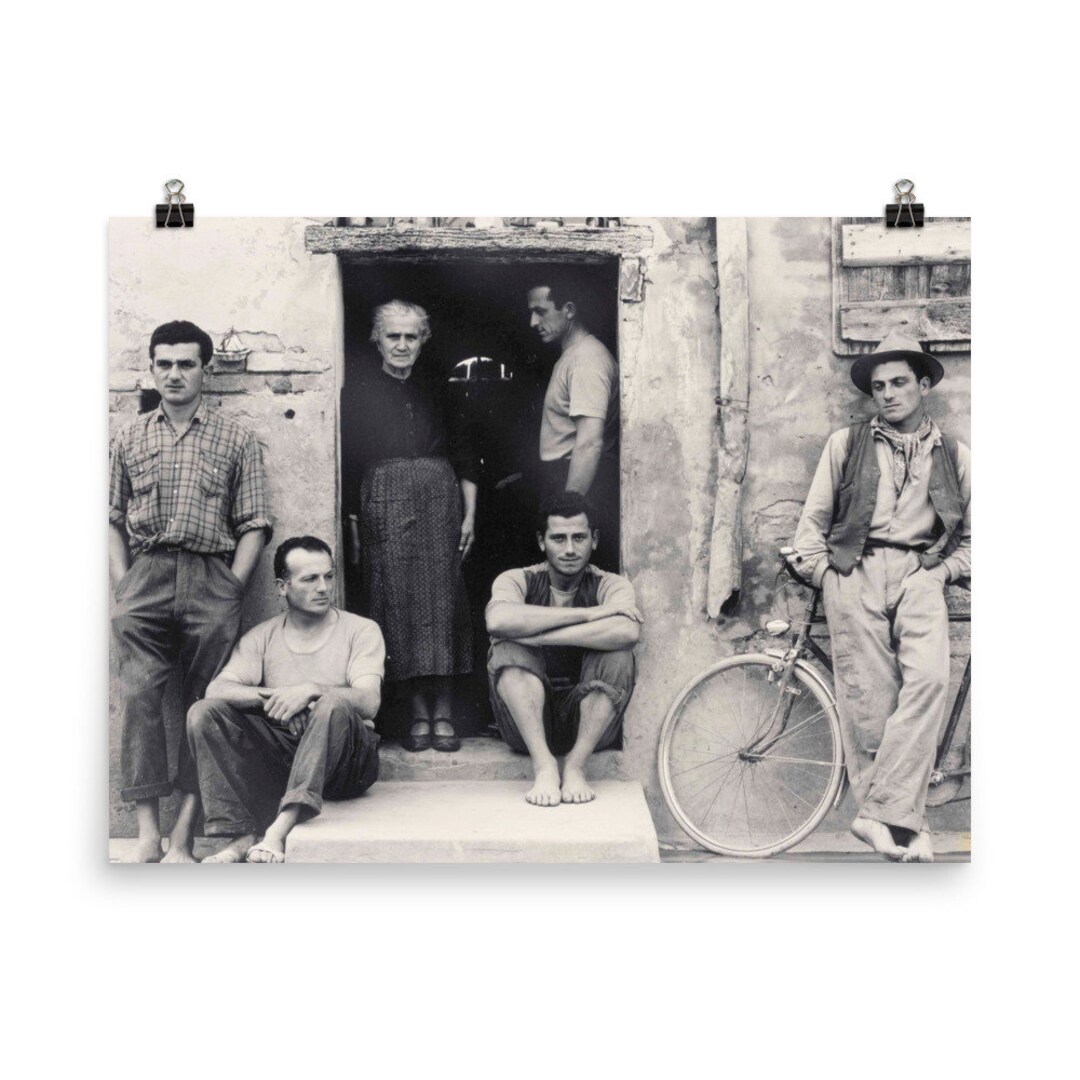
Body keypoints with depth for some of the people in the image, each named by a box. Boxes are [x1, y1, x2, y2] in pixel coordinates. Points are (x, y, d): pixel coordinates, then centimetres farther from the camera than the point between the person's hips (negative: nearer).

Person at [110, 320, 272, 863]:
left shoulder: (235, 439, 9)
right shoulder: (130, 438, 15)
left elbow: (254, 524, 5)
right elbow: (112, 519, 13)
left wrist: (230, 590, -4)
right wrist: (123, 586, 2)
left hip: (212, 579, -1)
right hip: (145, 574, 1)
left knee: (207, 702, -4)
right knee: (138, 694, -10)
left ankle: (183, 836, -1)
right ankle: (148, 833, -8)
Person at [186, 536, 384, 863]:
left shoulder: (361, 631, 3)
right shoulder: (262, 637, 10)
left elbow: (368, 702, -12)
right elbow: (216, 690, -6)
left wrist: (312, 690, -27)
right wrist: (269, 696, -23)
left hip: (345, 762, -3)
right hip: (280, 756, 3)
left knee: (334, 705, -34)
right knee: (204, 712, -15)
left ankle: (279, 831, -41)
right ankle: (241, 836, -28)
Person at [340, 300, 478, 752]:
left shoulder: (436, 392, 17)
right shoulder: (359, 390, 8)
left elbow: (464, 455, 16)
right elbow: (349, 460, 3)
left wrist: (469, 514, 6)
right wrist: (352, 522, -4)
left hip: (440, 498, 2)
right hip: (382, 499, -2)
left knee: (442, 601, -2)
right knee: (398, 603, -4)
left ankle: (443, 713, 2)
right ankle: (418, 714, 1)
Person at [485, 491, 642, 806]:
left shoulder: (610, 585, -3)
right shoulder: (518, 581, -2)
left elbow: (627, 631, -29)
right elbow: (498, 620, -30)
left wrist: (537, 636, -29)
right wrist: (589, 614, -27)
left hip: (588, 721, 0)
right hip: (528, 722, 0)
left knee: (618, 653, -25)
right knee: (508, 649, -24)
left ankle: (576, 766, -21)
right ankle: (543, 765, -28)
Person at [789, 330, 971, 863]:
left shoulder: (953, 455, 14)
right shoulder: (846, 443, 12)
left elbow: (969, 534, 20)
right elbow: (814, 518, 14)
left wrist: (943, 572, 6)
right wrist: (820, 574, 5)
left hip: (920, 575, 1)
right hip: (856, 573, 0)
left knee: (928, 678, -23)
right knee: (868, 696, -8)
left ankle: (883, 813, -22)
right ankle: (904, 824, 1)